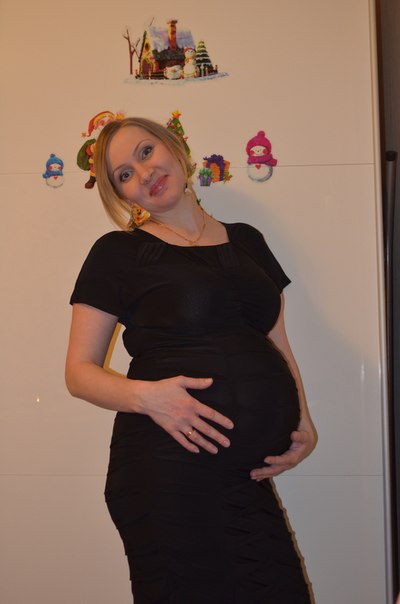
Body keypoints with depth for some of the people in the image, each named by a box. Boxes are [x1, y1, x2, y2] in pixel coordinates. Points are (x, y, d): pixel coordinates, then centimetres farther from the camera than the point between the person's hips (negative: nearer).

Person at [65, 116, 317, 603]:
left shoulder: (246, 241, 16)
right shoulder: (118, 253, 2)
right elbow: (79, 371, 2)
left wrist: (303, 423, 6)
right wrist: (144, 395, -18)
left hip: (248, 477, 5)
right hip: (166, 470, -4)